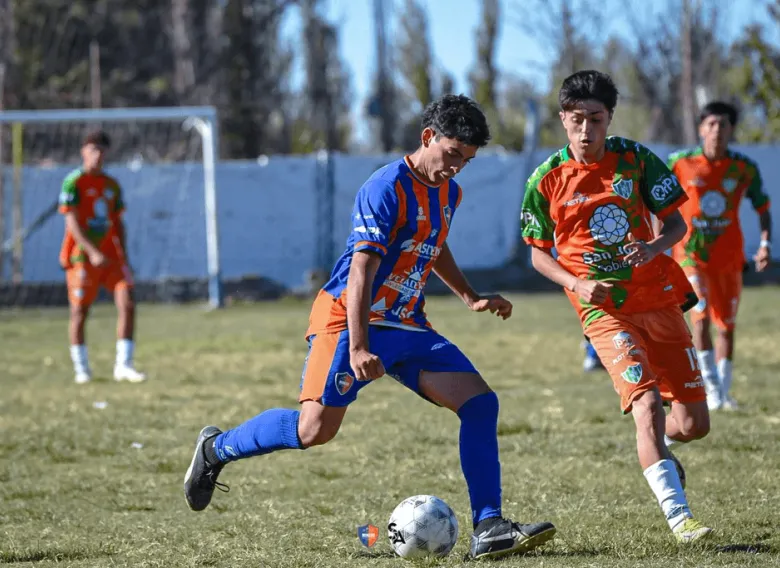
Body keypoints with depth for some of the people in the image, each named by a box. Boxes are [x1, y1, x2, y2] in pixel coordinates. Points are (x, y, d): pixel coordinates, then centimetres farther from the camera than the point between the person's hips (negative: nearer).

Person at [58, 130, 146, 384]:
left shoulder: (112, 185, 13)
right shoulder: (73, 183, -6)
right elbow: (72, 223, -14)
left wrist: (124, 257, 13)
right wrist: (93, 253, -24)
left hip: (111, 256, 5)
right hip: (82, 256, -5)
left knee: (127, 304, -9)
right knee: (80, 311, 1)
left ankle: (123, 365, -8)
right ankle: (81, 369, 14)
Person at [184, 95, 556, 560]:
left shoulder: (449, 194, 11)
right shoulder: (387, 188, -16)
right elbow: (362, 267, -23)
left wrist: (470, 298, 28)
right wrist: (358, 347, -29)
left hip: (407, 326, 8)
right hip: (350, 319, -8)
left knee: (481, 403, -8)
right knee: (315, 429, -18)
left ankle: (489, 529, -8)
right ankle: (216, 449, 9)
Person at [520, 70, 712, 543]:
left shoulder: (636, 159, -1)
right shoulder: (547, 179, -3)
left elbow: (676, 224, 4)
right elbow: (539, 254, 7)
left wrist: (653, 247, -18)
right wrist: (576, 284, -12)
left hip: (658, 301, 3)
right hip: (604, 310, -2)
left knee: (693, 424, 3)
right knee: (646, 401, -25)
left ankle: (657, 444, 40)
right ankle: (678, 517, -26)